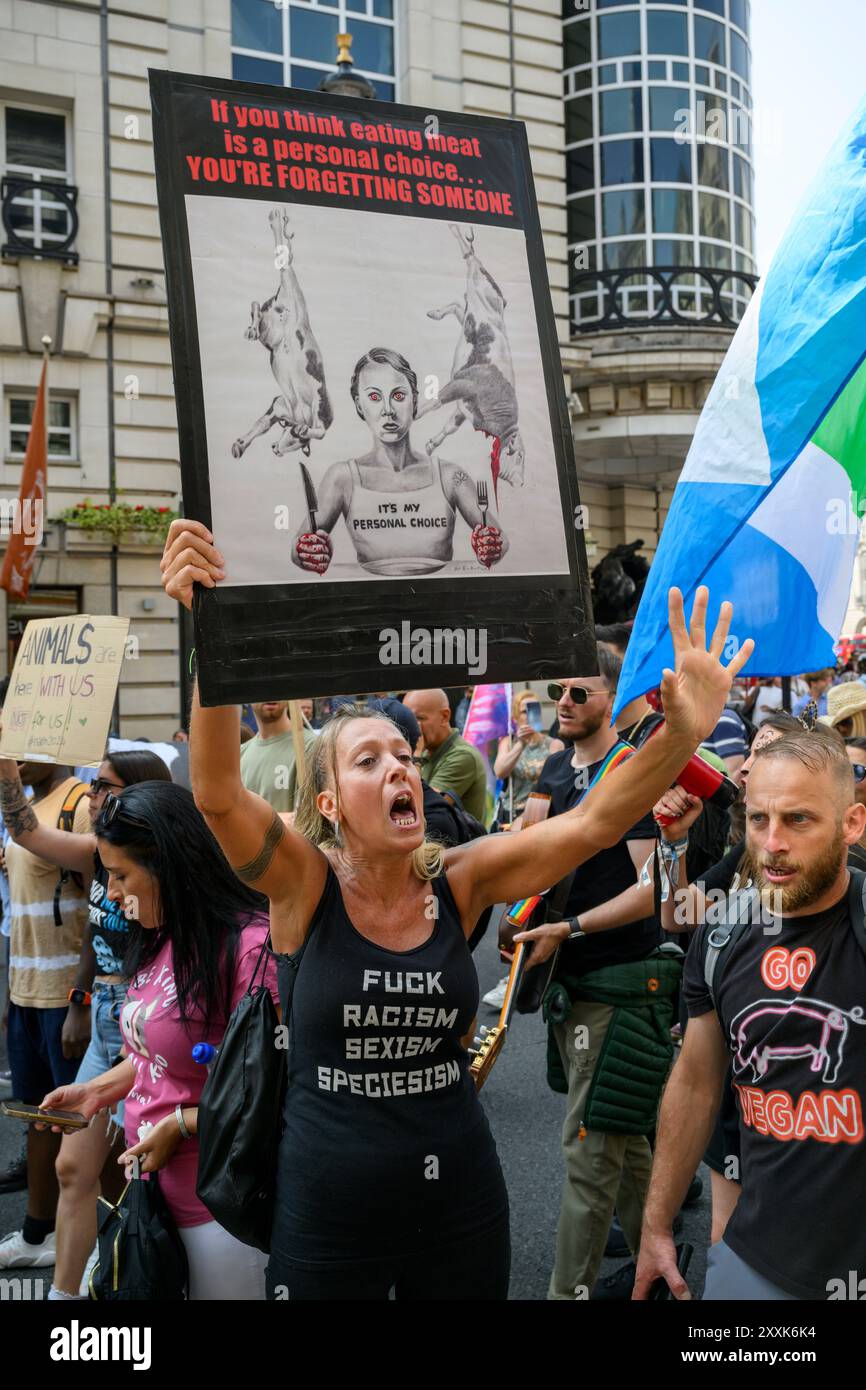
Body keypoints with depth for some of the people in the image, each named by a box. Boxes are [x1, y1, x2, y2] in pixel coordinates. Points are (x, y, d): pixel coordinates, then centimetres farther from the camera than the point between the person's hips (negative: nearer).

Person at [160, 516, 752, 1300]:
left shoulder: (459, 881, -6)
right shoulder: (305, 883, -12)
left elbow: (594, 825, -16)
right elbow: (218, 792, -29)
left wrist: (683, 733, -32)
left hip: (460, 1200, 3)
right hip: (327, 1214, -2)